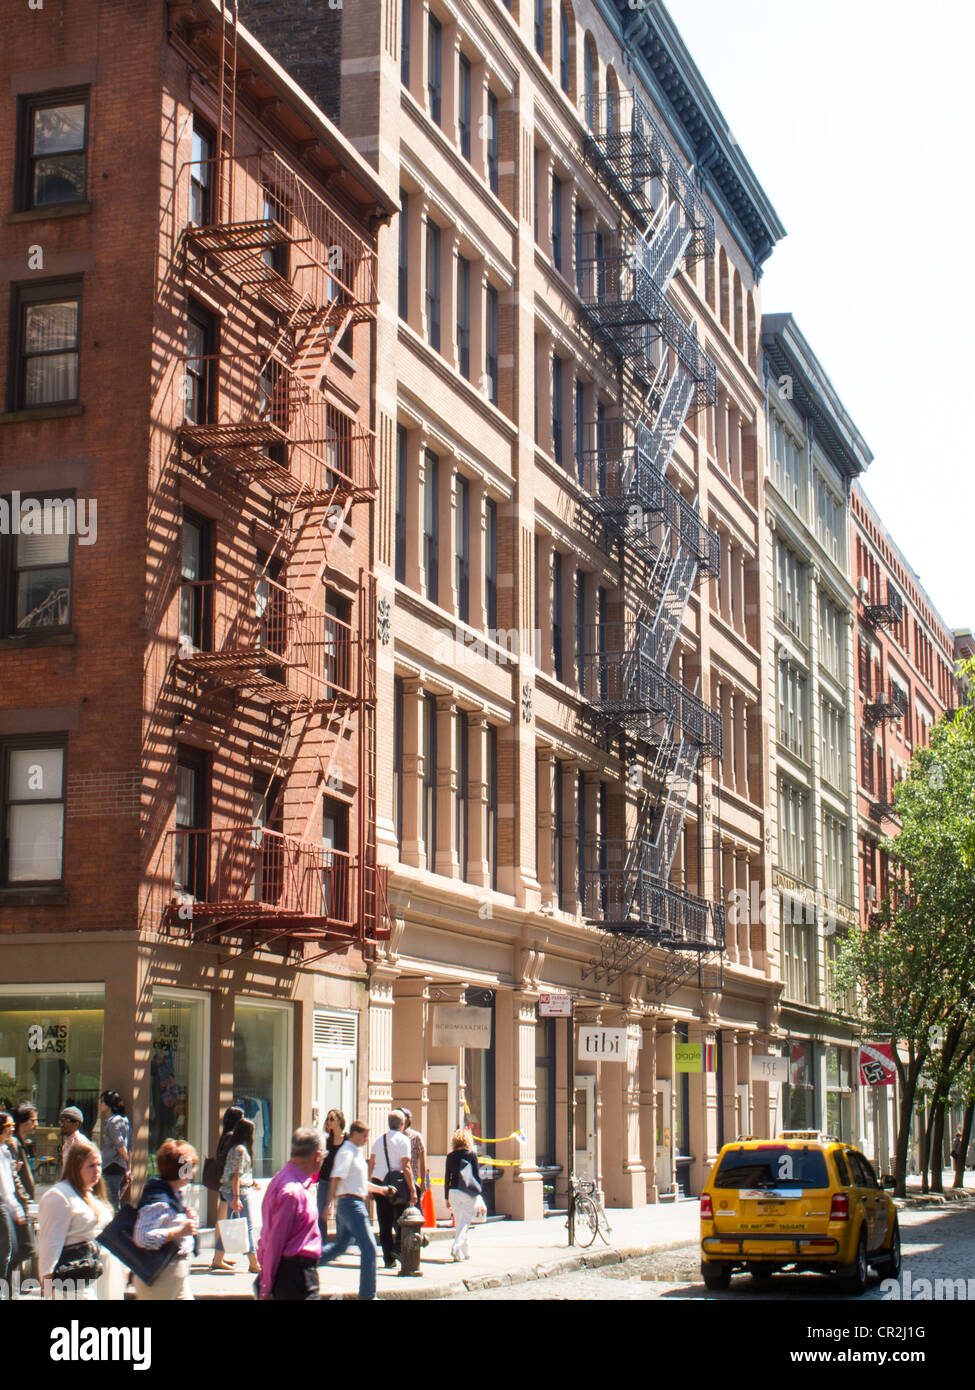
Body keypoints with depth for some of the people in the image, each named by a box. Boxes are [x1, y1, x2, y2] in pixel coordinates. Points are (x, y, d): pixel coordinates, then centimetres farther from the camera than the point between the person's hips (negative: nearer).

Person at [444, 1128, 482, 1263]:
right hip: (468, 1192, -3)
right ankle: (456, 1246, -21)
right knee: (465, 1221, -1)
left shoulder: (450, 1156, 5)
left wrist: (447, 1197, 12)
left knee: (459, 1221, 13)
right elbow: (477, 1175, -2)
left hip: (453, 1191, 3)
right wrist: (478, 1191, 8)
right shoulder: (471, 1154, -3)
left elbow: (447, 1177, 6)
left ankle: (466, 1252, 18)